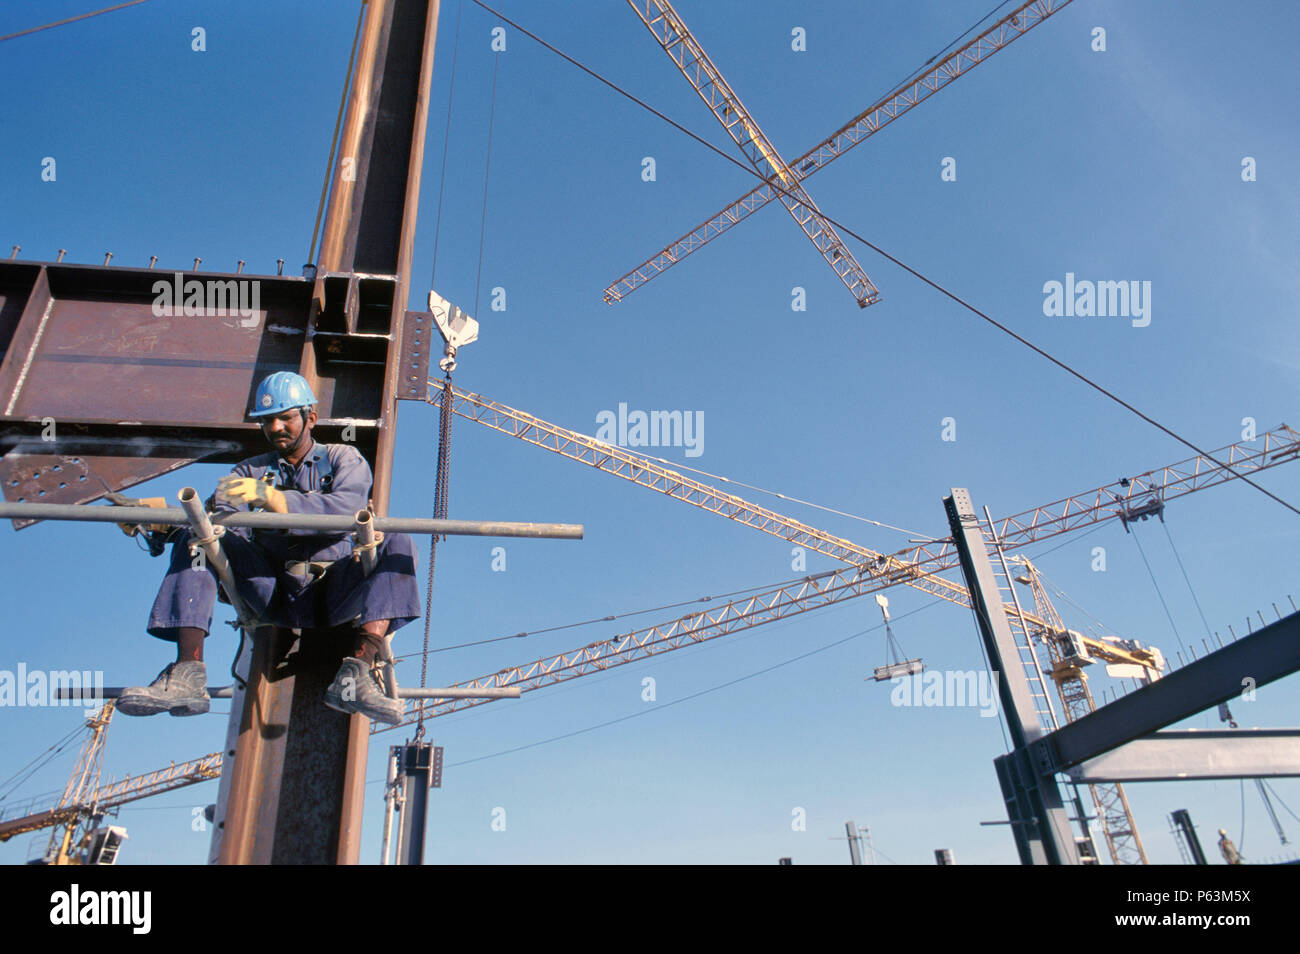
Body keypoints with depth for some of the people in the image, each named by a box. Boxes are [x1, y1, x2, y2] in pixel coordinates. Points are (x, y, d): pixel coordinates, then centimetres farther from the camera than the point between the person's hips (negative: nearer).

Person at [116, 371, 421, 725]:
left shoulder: (343, 458, 12)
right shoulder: (252, 471, 21)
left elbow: (345, 510, -12)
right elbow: (216, 512, 0)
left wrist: (273, 498, -26)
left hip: (333, 593, -2)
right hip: (273, 593, 3)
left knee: (396, 543, -27)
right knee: (196, 535, -14)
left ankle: (356, 674, -43)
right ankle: (187, 675, -27)